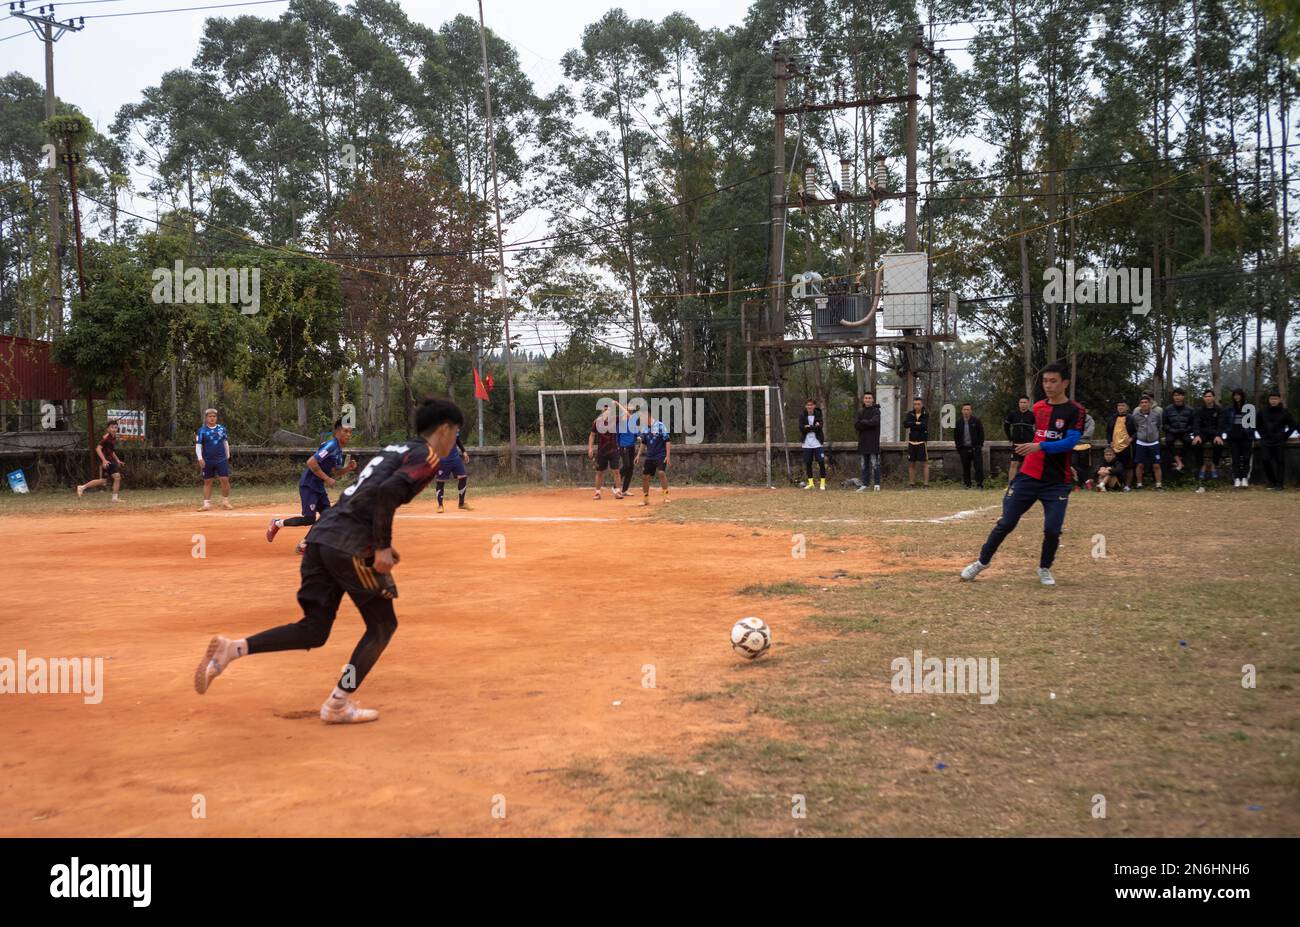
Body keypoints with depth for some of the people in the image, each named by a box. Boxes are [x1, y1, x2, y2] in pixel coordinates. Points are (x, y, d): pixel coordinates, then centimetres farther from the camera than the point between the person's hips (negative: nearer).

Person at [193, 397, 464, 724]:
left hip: (321, 536, 8)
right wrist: (381, 547, -15)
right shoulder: (426, 457, -2)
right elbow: (387, 492, -19)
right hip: (350, 545, -8)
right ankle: (337, 705, 7)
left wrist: (379, 544, 25)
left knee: (314, 631, 12)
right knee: (382, 625, 9)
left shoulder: (396, 449, 26)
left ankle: (232, 648, -2)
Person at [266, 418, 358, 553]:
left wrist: (348, 468, -1)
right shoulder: (331, 445, -18)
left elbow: (336, 474, 18)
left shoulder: (339, 450, 11)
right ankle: (277, 523, 10)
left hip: (319, 487, 10)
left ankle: (304, 544, 14)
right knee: (309, 518, -11)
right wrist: (327, 479, -21)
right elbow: (311, 462, -25)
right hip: (308, 485, -10)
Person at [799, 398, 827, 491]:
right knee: (807, 463, 5)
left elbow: (819, 427, -11)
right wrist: (814, 427, -19)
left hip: (818, 443, -2)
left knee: (821, 462, -5)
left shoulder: (818, 415, 2)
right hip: (807, 443, 2)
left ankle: (823, 483, 0)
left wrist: (808, 427, -19)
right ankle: (810, 483, 16)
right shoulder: (802, 417, 5)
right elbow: (801, 429, -8)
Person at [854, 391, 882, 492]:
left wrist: (862, 422, -8)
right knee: (864, 464, 9)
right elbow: (856, 425, 1)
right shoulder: (860, 411, 13)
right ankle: (865, 484, 13)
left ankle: (877, 484, 0)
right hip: (863, 441, 5)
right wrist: (867, 423, -13)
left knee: (875, 464, -4)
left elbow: (874, 422, -18)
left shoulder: (876, 411, -1)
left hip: (873, 442, -5)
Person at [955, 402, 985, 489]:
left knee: (979, 467, -6)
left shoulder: (976, 421, 2)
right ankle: (967, 484, 11)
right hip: (964, 448, 2)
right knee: (966, 468, 4)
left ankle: (980, 484, -1)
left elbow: (981, 434, 4)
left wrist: (980, 446, -4)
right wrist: (958, 448, 6)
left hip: (975, 448, -2)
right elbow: (956, 436, 12)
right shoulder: (958, 422, 8)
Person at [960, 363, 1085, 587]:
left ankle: (1045, 569, 17)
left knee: (1052, 530, -8)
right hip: (1028, 476, 4)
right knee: (1005, 523, 1)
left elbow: (1070, 442, -19)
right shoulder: (1037, 407, 10)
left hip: (1057, 482, -4)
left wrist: (1040, 447, -30)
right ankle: (982, 562, 15)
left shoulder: (1075, 411, -6)